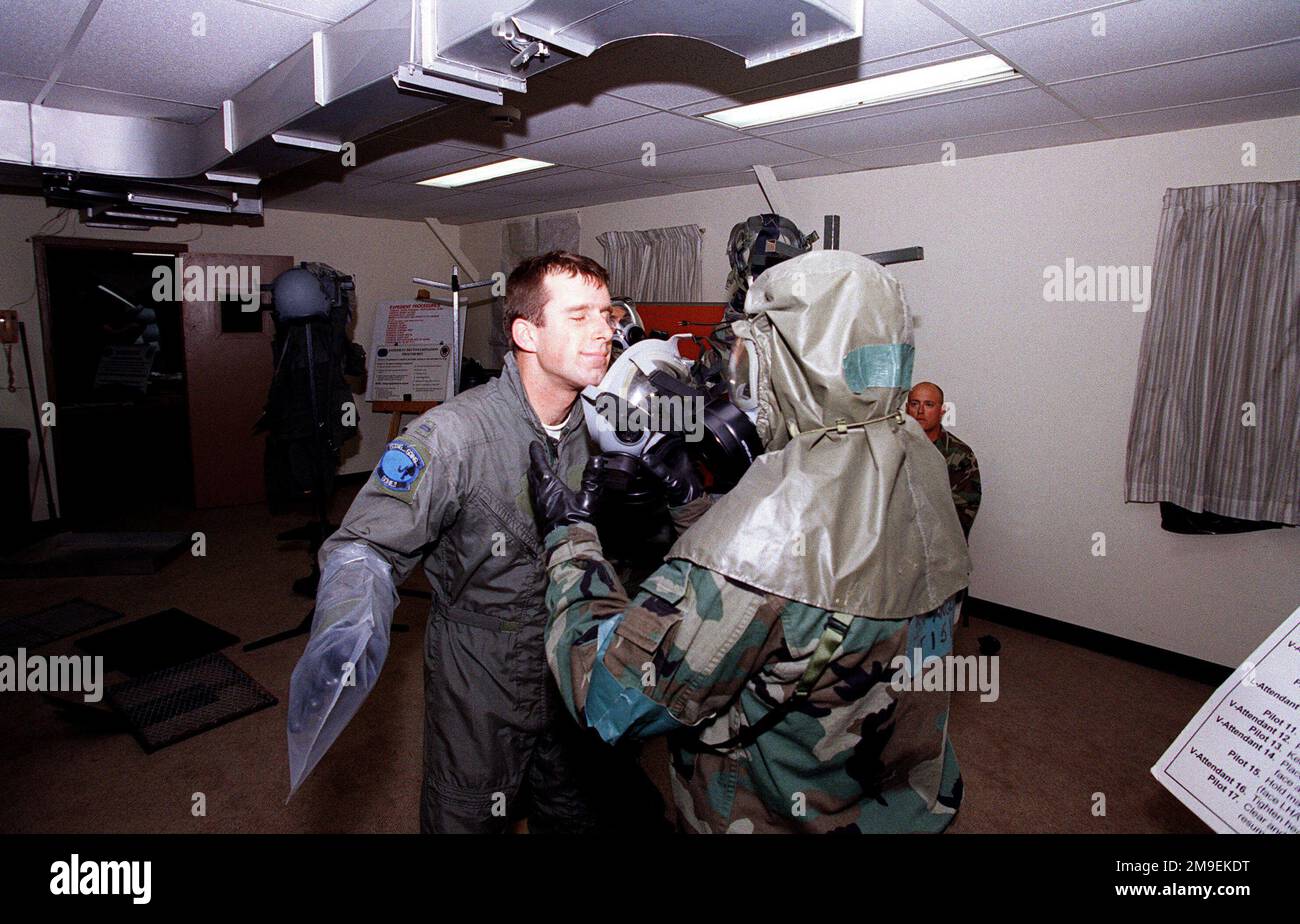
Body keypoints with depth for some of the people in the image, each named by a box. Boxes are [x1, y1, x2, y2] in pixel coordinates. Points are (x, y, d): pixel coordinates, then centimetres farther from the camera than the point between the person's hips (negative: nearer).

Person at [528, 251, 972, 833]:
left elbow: (613, 696, -27)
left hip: (781, 816, -7)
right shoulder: (914, 455, -8)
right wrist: (689, 498, 3)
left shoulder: (781, 517, -34)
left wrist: (568, 535, -15)